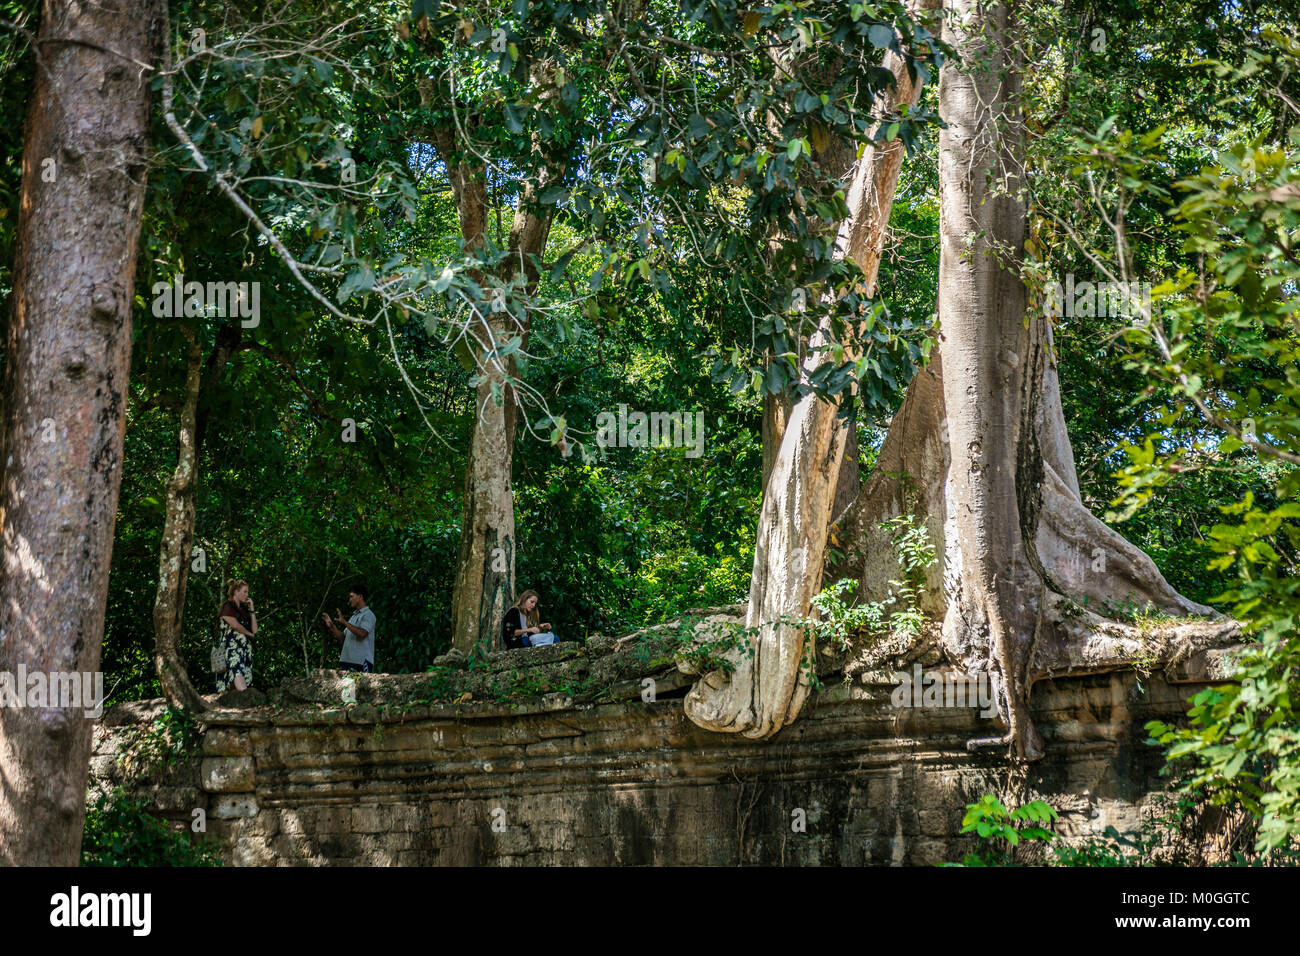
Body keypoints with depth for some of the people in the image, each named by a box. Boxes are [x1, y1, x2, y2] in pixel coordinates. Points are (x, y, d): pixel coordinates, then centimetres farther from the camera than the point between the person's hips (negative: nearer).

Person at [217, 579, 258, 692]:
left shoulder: (243, 609, 25)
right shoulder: (227, 607, 4)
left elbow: (254, 630, 18)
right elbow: (235, 625, -8)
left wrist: (251, 609, 14)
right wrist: (250, 634, 8)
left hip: (246, 648, 7)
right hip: (232, 645, -7)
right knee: (237, 670, -26)